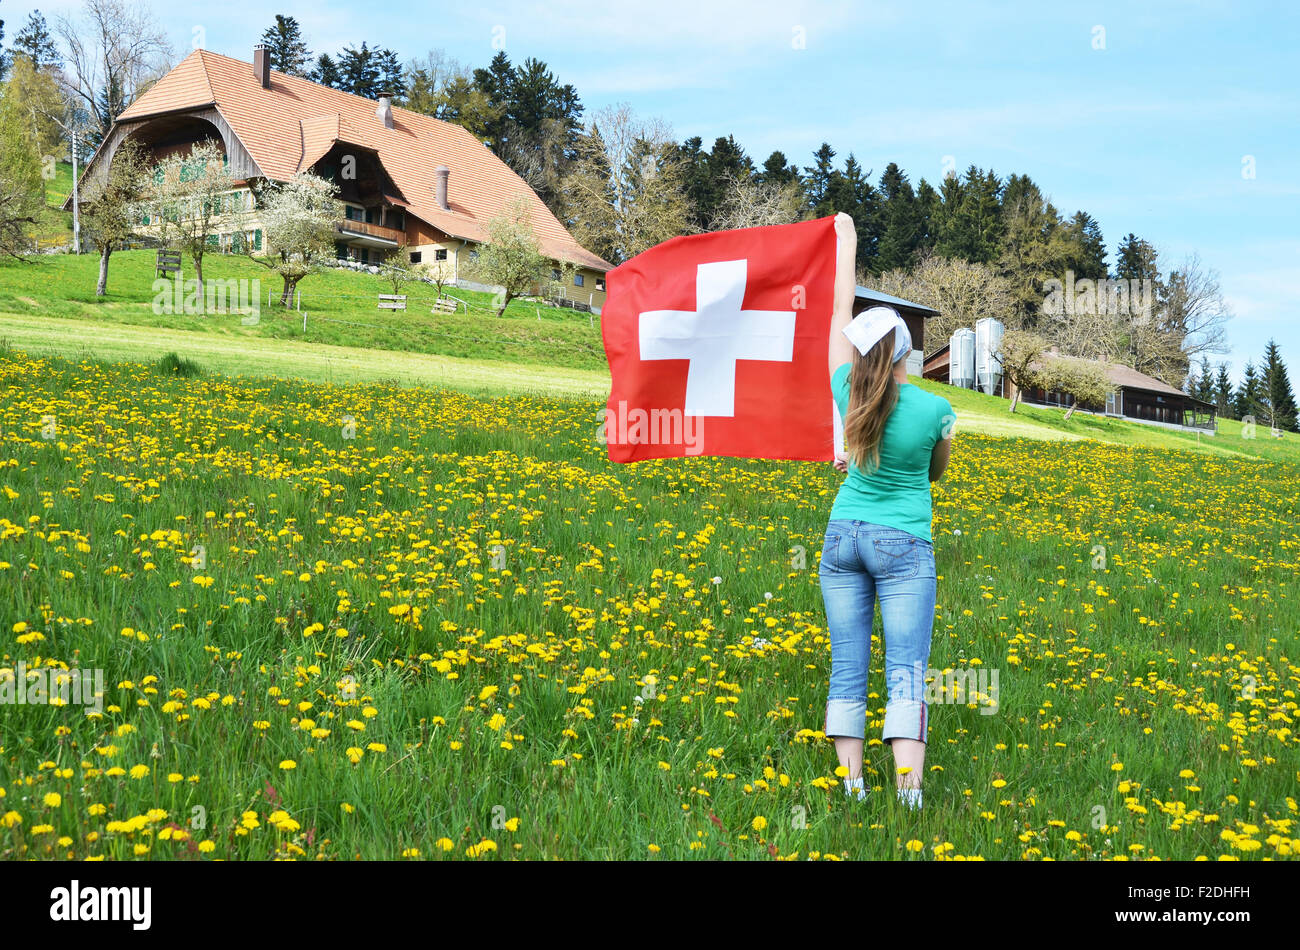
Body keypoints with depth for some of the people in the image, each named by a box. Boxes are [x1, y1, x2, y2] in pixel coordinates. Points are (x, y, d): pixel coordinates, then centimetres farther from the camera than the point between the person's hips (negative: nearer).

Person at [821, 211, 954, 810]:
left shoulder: (850, 396, -6)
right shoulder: (936, 410, -10)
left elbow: (839, 316, 7)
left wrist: (846, 244, 16)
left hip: (844, 536, 3)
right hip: (903, 545, -3)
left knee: (847, 665, 6)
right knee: (907, 669, -4)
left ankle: (851, 783, 4)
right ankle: (908, 788, -13)